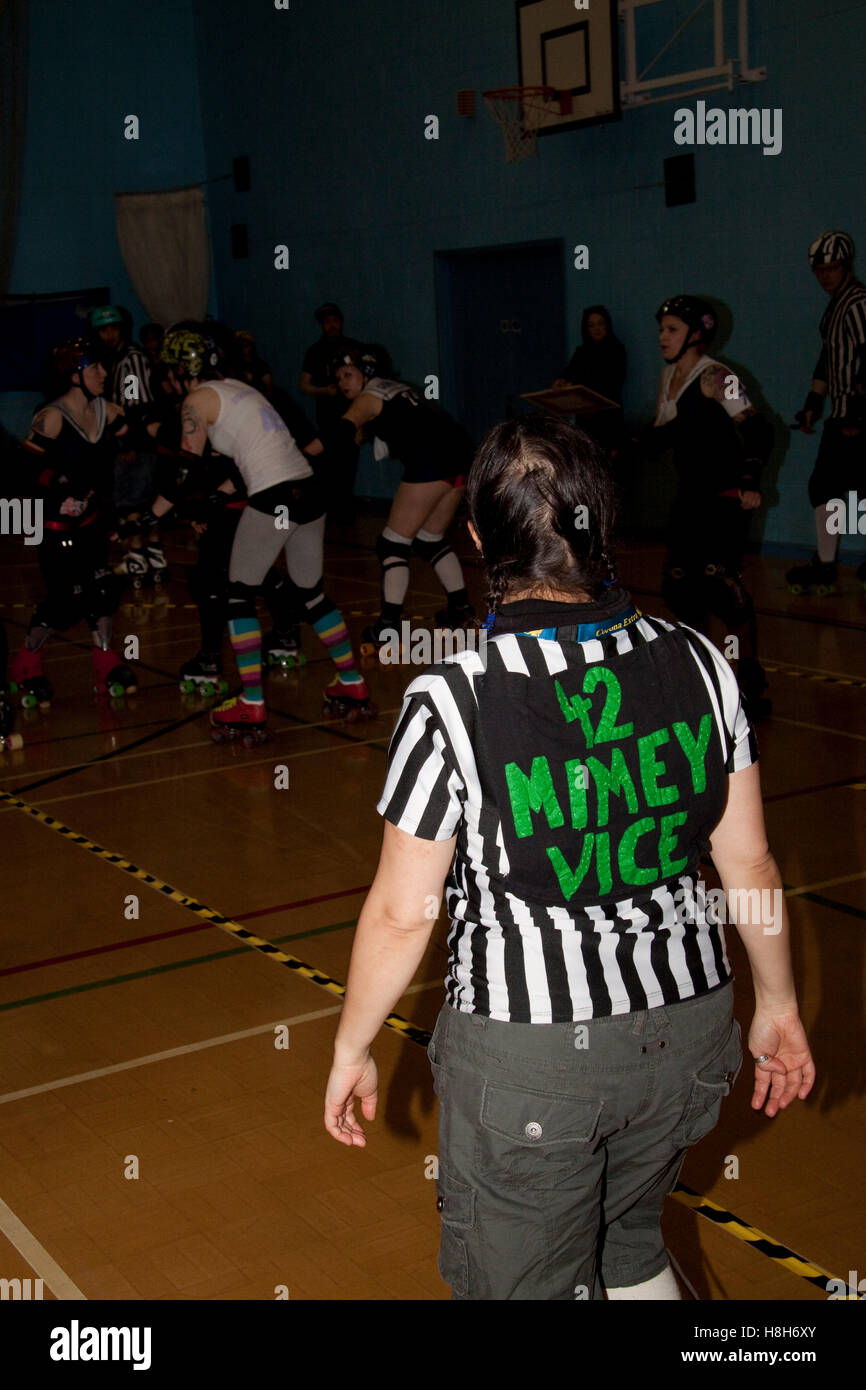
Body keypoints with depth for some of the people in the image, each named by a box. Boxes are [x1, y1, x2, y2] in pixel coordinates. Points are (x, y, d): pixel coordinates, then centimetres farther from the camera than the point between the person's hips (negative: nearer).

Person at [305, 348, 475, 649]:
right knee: (430, 540, 23)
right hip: (458, 453, 9)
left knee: (393, 544, -3)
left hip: (431, 460, -9)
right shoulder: (396, 387, 25)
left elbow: (342, 432, -17)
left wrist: (300, 456, -25)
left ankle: (387, 628, -9)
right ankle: (461, 609, 26)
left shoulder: (369, 398, 0)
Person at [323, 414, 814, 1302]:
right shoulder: (696, 663, -8)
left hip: (525, 1058, -4)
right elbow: (749, 864, 0)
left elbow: (400, 913, -13)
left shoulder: (449, 703, -19)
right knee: (629, 1243, 30)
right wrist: (776, 1005, 15)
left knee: (523, 1286, 18)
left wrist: (351, 1048, 4)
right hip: (686, 1030, 5)